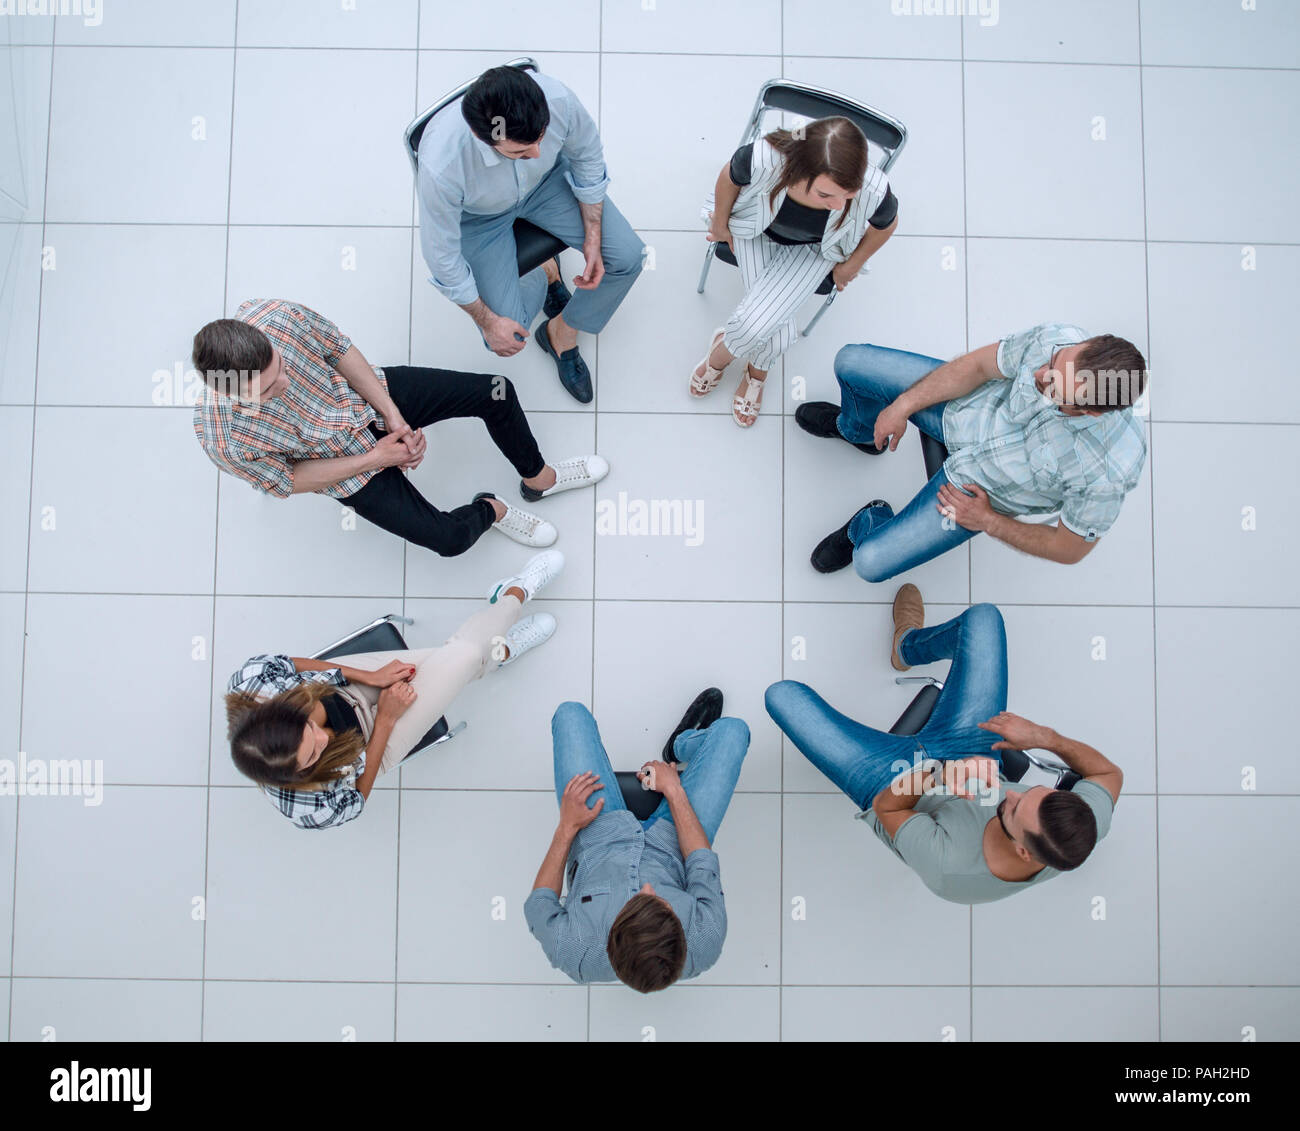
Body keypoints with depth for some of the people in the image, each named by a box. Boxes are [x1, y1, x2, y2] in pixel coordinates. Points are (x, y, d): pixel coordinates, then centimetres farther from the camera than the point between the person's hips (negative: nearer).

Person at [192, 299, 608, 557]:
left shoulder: (274, 315, -31)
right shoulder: (225, 440, -35)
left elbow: (339, 349, -11)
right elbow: (287, 482, -16)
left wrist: (393, 415, -13)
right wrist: (373, 458, -18)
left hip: (365, 393, 3)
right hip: (347, 463, -3)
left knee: (495, 392, -3)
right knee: (449, 538, -13)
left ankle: (539, 478, 24)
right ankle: (489, 509, 26)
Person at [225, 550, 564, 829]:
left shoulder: (252, 681, -37)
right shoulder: (315, 808, -43)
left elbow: (283, 662, -13)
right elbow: (356, 799, -19)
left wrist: (370, 677, -20)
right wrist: (386, 719, -22)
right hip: (372, 739, -4)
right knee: (466, 655, -4)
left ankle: (498, 652, 43)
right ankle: (517, 593, 29)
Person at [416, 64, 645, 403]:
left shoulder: (558, 98, -35)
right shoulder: (440, 166, -42)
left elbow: (587, 156, -11)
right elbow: (442, 256, -24)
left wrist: (593, 239, -10)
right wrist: (487, 321, -15)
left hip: (546, 181, 3)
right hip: (479, 217, -2)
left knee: (628, 257, -10)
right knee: (506, 337, -12)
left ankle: (561, 332, 17)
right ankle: (544, 273, 24)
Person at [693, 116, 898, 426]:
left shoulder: (873, 192, -39)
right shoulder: (763, 160, -42)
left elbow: (885, 224, -11)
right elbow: (729, 177, -15)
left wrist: (852, 265, 3)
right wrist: (720, 225, 2)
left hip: (813, 249, 0)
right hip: (759, 230, 0)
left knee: (759, 321, -19)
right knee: (776, 333, -16)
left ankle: (720, 355, 18)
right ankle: (758, 372, 22)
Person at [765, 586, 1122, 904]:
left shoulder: (947, 871, -43)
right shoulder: (1088, 824, -33)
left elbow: (886, 807, -25)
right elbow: (1110, 772, -9)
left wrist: (938, 776, -43)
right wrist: (1046, 737, -26)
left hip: (889, 782, -4)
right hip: (968, 748, 4)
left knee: (783, 693, -1)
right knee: (983, 616, 3)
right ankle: (908, 646, 39)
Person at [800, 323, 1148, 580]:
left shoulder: (1109, 472, -37)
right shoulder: (1058, 340, -31)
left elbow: (1070, 550, -18)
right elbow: (977, 364, -11)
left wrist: (989, 521, -13)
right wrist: (902, 406, -12)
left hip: (978, 484, -3)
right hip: (966, 408, 4)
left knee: (870, 563, -13)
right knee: (850, 362, 3)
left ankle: (869, 525, 29)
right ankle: (855, 429, 42)